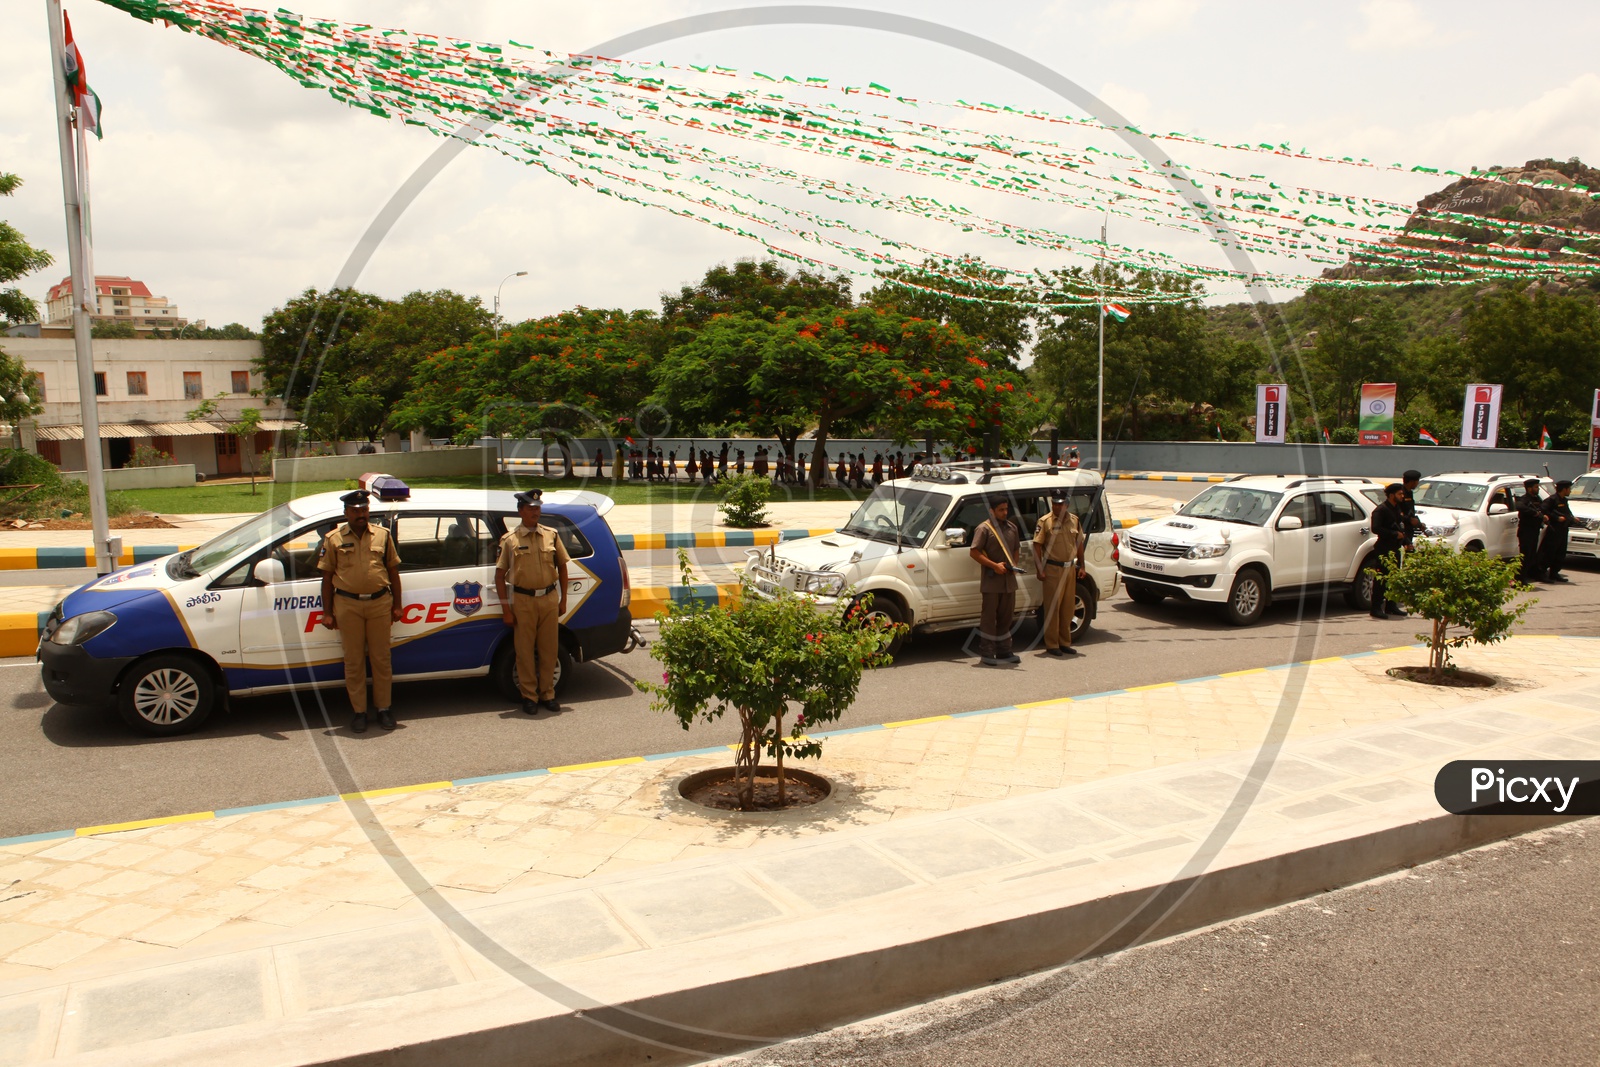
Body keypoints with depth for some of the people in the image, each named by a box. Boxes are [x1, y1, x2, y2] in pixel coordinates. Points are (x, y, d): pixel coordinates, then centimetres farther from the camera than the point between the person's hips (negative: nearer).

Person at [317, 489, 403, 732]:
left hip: (380, 603, 1)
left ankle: (384, 708, 17)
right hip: (348, 605, -1)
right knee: (354, 661, 4)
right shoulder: (334, 539, 4)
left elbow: (393, 571, 11)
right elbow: (327, 577, 5)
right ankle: (359, 712, 13)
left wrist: (396, 605, 7)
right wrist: (327, 612, 1)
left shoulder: (382, 535, 8)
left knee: (381, 658, 6)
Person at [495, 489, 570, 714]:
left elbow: (562, 567, 13)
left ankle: (548, 695, 18)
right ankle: (529, 697, 14)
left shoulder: (551, 535, 6)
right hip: (523, 601, -2)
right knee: (525, 651, 3)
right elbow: (500, 575, 1)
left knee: (548, 649, 7)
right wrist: (506, 608, -4)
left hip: (549, 598, 2)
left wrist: (563, 599, 9)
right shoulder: (510, 540, -1)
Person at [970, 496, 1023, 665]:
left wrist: (1014, 564, 4)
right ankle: (987, 654, 3)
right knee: (989, 617, -2)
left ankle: (1004, 652, 22)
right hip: (991, 580, -7)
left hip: (1009, 579, 7)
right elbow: (974, 552, -13)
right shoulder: (984, 528, -8)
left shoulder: (1012, 527, 13)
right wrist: (994, 565, -18)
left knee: (1006, 616, 13)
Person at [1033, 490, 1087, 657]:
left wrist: (1081, 566, 12)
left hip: (1070, 569, 5)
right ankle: (1052, 644, 5)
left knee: (1068, 607, 10)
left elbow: (1079, 543, 16)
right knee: (1052, 607, -2)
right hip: (1053, 569, -5)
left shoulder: (1074, 520, 9)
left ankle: (1065, 642, 20)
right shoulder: (1045, 521, -5)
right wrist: (1040, 570, -14)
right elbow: (1037, 546, -8)